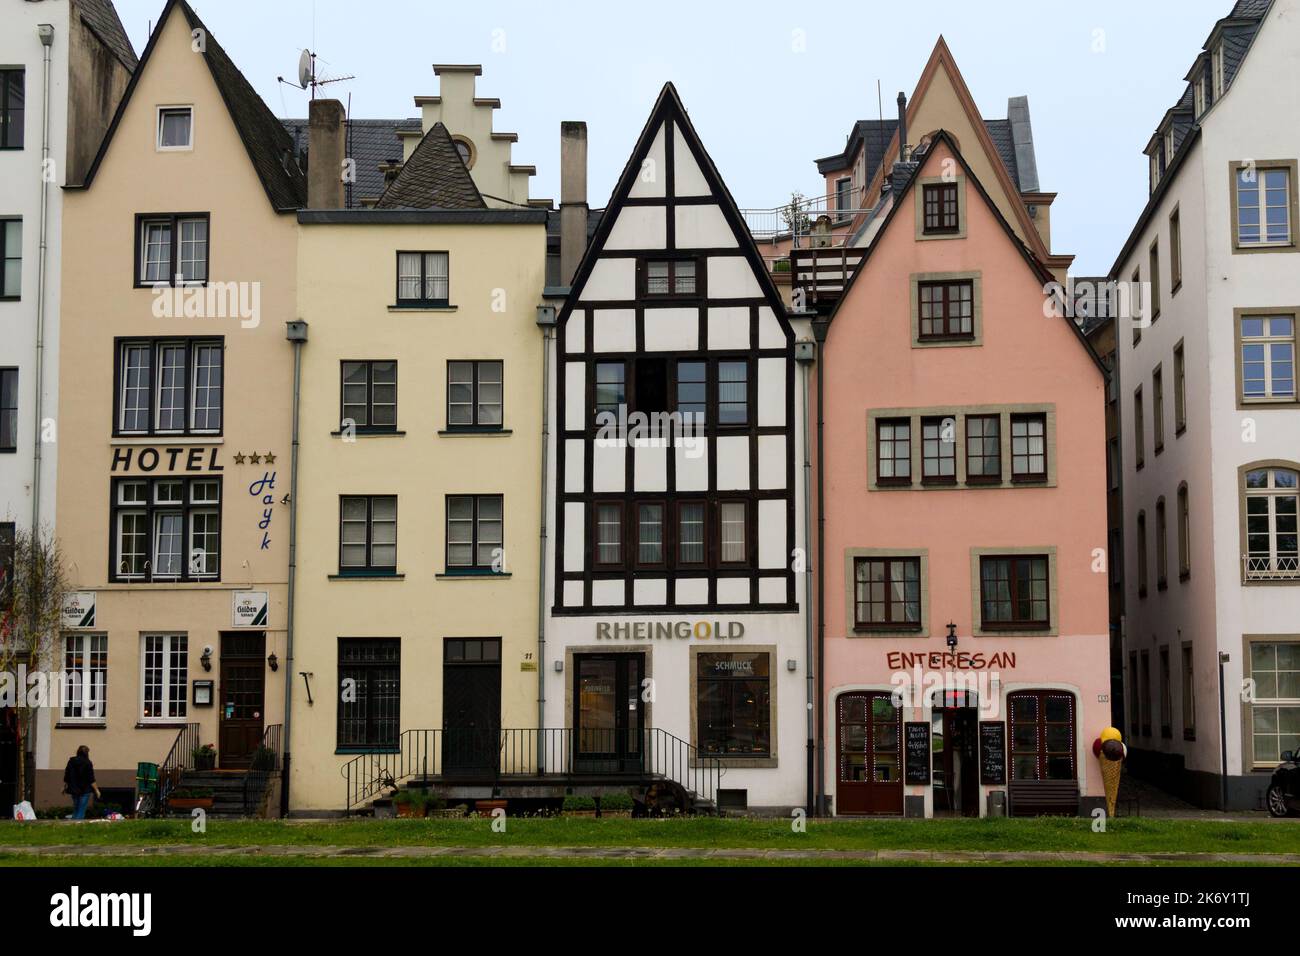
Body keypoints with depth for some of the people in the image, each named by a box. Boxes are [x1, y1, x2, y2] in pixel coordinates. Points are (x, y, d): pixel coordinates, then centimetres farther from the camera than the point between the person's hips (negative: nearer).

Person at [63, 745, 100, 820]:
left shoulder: (71, 761, 3)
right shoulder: (87, 763, -11)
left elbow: (66, 777, 9)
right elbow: (91, 779, -13)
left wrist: (64, 786, 23)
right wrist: (96, 789, -7)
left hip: (74, 789, 5)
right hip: (85, 789, -5)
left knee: (75, 810, 17)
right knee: (81, 811, -2)